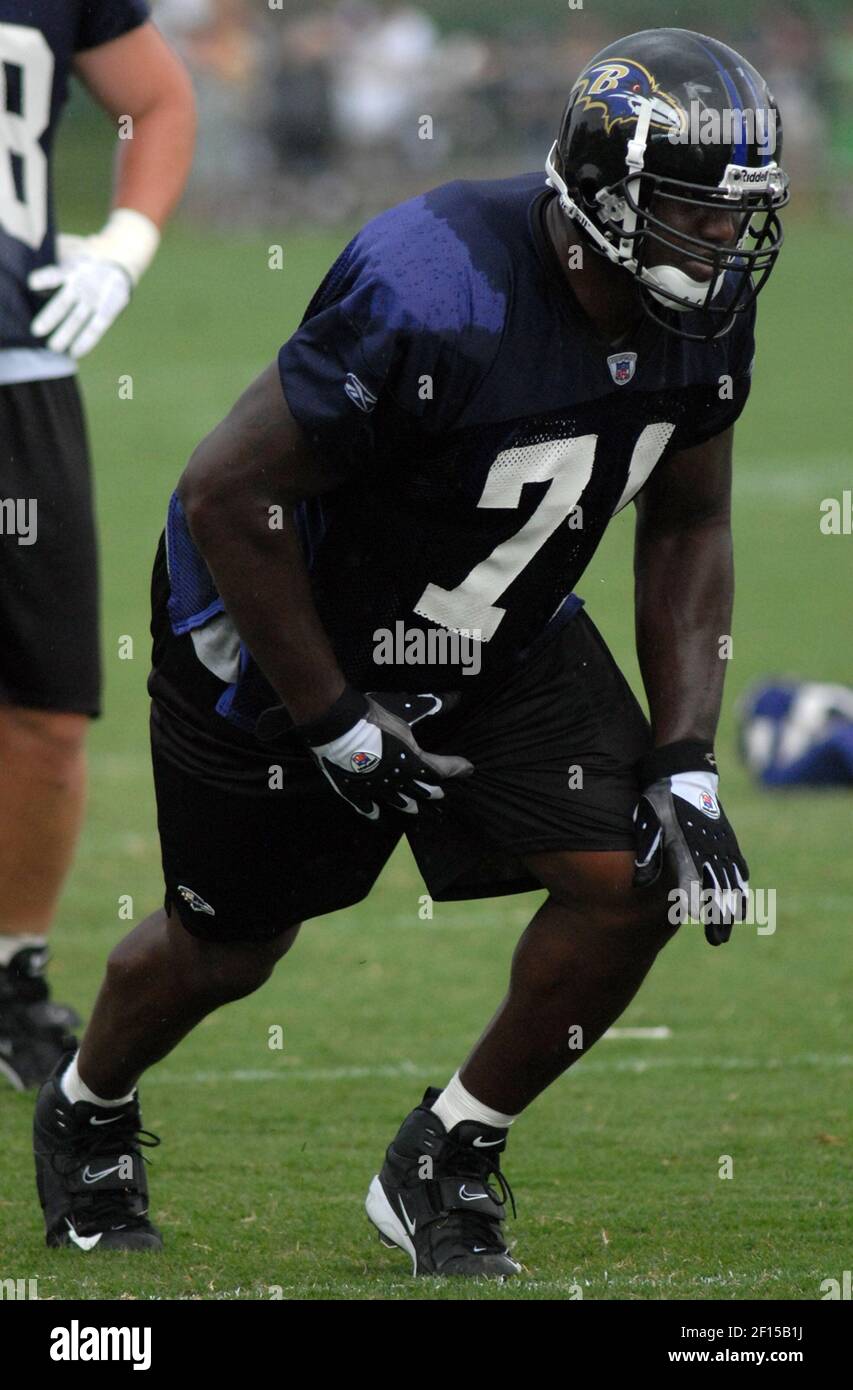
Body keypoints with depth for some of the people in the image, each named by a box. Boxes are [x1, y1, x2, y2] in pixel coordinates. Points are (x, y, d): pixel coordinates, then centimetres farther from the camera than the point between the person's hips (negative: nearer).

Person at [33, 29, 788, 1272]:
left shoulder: (702, 318, -15)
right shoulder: (432, 297, -37)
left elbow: (686, 527, 2)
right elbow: (228, 496, -30)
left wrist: (685, 760, -6)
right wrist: (335, 726, -23)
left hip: (498, 641, 6)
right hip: (282, 640, -6)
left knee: (633, 880, -11)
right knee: (228, 948, 12)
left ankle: (446, 1164, 9)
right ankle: (85, 1114, 46)